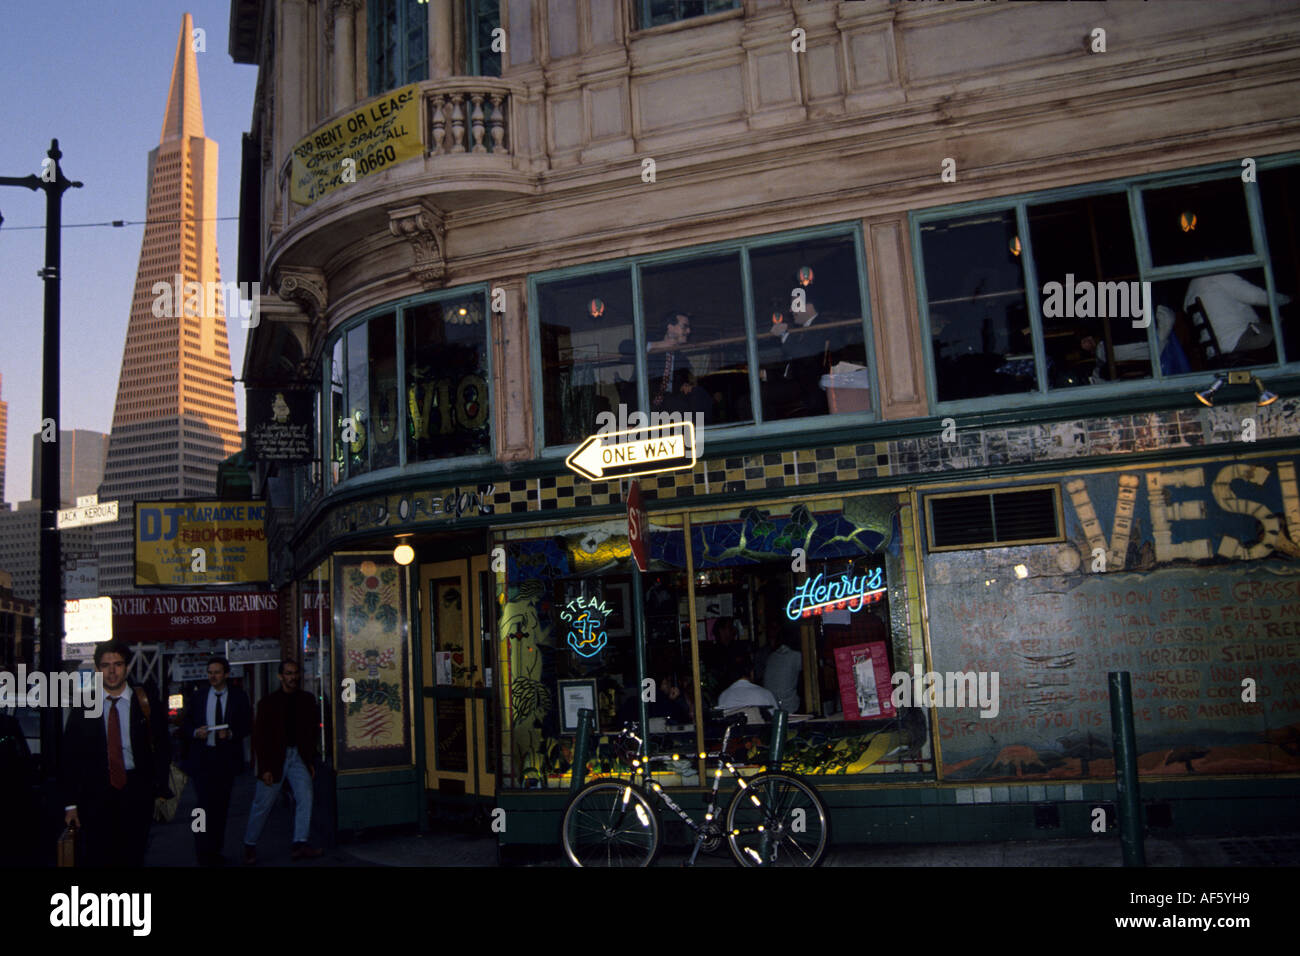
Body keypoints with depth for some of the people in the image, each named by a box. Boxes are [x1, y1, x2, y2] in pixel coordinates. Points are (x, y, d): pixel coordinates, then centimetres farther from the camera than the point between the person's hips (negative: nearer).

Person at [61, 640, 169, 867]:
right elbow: (70, 756, 4)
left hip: (136, 791, 0)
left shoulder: (146, 703, 1)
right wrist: (70, 803, 0)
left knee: (133, 859, 7)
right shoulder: (83, 706, 2)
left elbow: (162, 749, 5)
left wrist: (160, 791, -1)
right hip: (96, 795, 0)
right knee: (95, 859, 1)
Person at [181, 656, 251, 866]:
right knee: (206, 802, -11)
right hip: (202, 756, -1)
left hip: (226, 759, 1)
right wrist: (195, 732, -11)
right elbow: (186, 724, 10)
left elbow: (247, 725, 3)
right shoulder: (198, 696, 7)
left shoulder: (239, 697, 5)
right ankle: (204, 852, -5)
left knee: (221, 805, 8)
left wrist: (231, 733, -16)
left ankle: (215, 851, 20)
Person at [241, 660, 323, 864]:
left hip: (299, 756, 3)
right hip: (275, 757, -3)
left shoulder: (307, 700, 6)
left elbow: (313, 731, 11)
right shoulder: (268, 702, -3)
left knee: (305, 797, -10)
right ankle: (250, 845, 19)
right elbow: (259, 737, -4)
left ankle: (301, 843, -7)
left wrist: (311, 761, 6)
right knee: (263, 804, 3)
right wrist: (265, 768, -9)